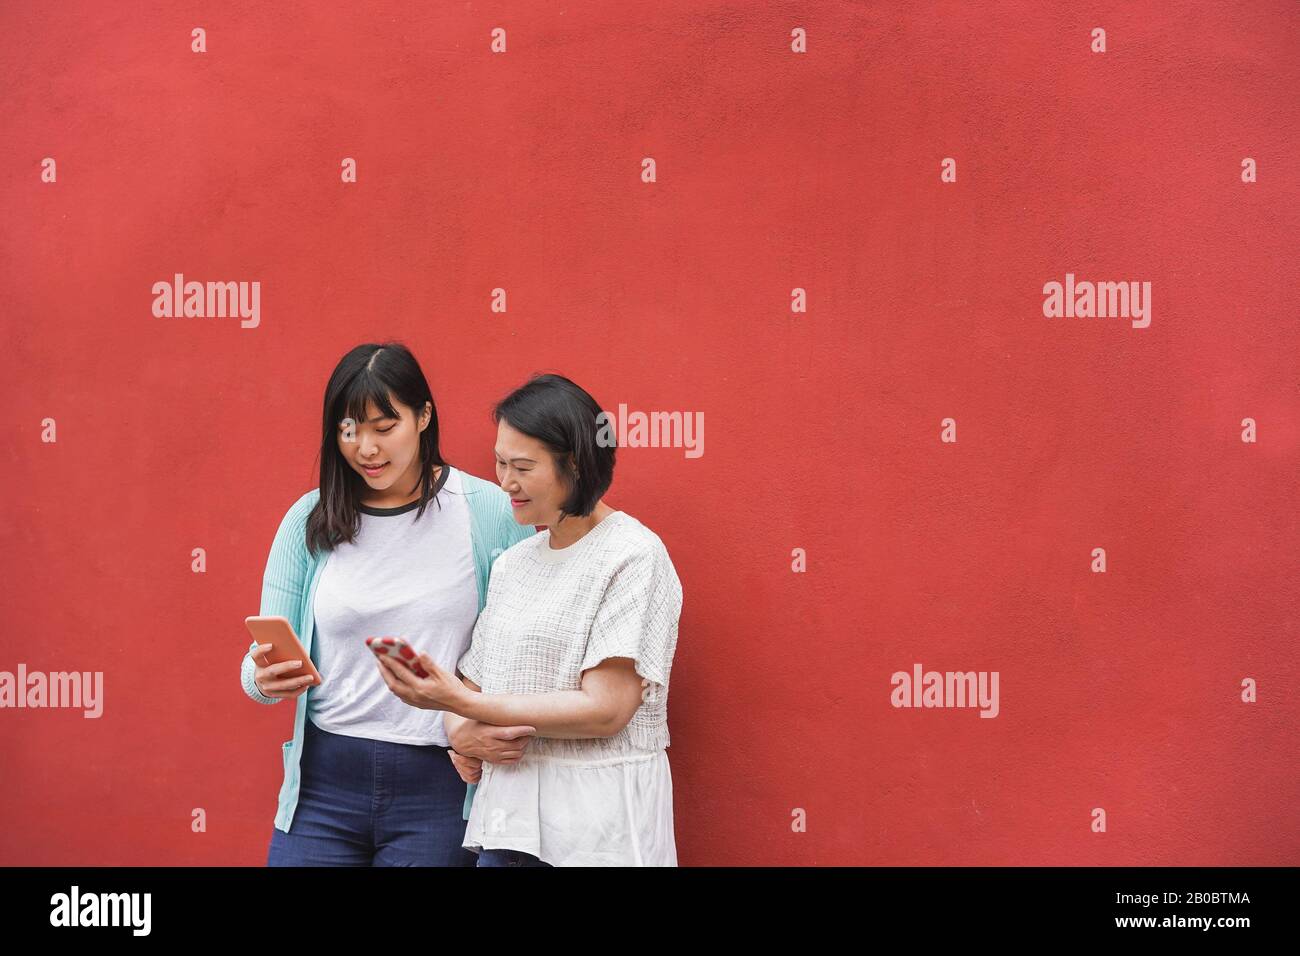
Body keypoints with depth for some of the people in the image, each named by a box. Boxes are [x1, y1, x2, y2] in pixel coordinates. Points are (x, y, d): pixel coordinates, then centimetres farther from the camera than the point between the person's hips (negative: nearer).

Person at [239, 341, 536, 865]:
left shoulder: (489, 512, -4)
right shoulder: (310, 519, 2)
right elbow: (265, 658, 2)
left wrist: (504, 724, -19)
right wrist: (265, 678, -21)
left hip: (441, 786, -2)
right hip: (325, 782, 2)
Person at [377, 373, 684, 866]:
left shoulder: (633, 556, -10)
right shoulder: (512, 564, 12)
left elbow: (605, 709, -18)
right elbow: (475, 681, 17)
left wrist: (462, 704, -20)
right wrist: (460, 731, -7)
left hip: (595, 830, -6)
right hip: (505, 818, 6)